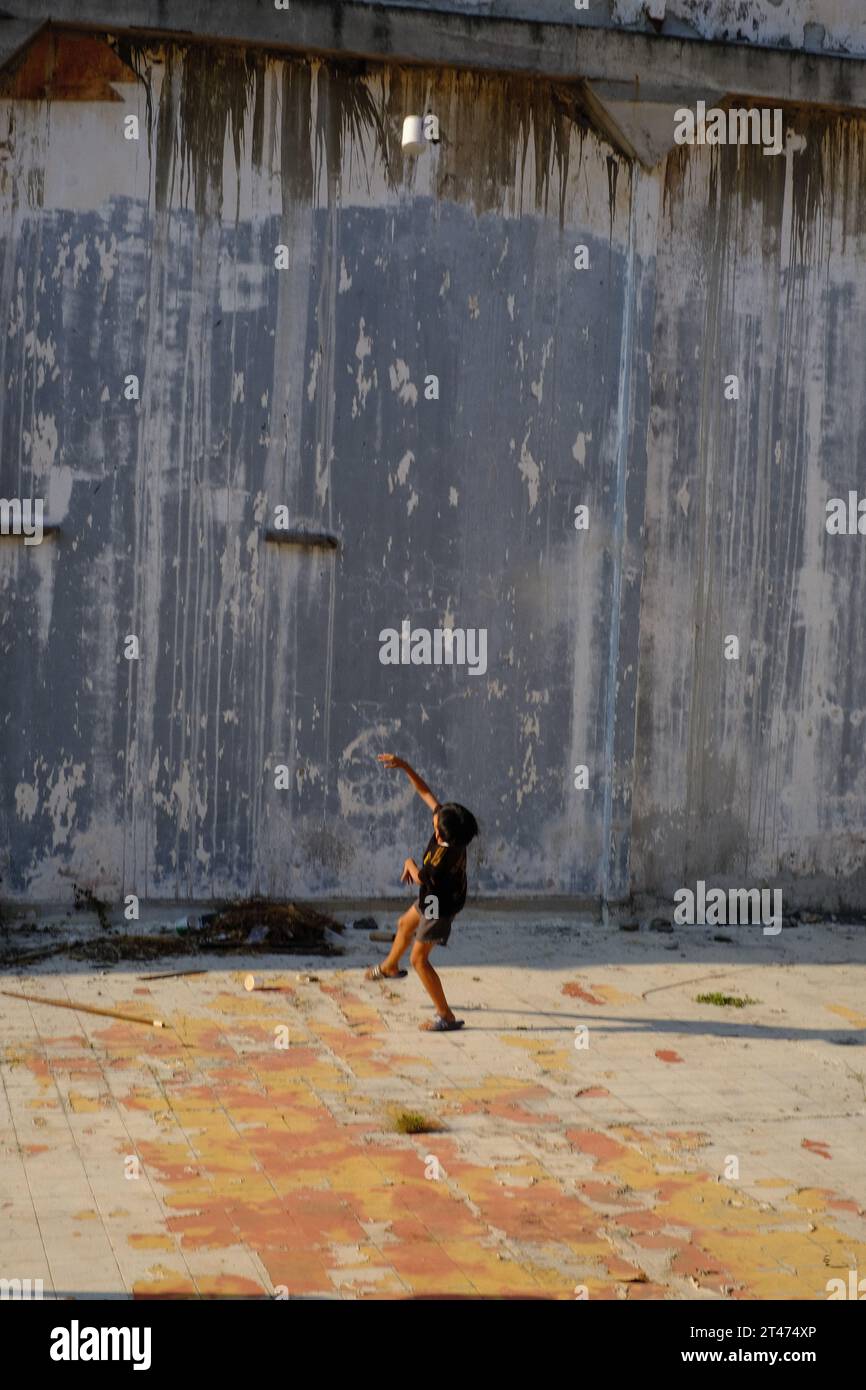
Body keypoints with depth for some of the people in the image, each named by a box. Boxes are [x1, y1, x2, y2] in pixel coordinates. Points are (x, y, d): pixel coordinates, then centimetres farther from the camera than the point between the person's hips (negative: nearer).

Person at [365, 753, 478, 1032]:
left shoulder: (448, 854, -39)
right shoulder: (447, 827, -18)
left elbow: (420, 879, -28)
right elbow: (425, 791, -11)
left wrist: (410, 863, -9)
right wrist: (404, 766, -15)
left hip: (440, 908, -10)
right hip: (432, 899, 10)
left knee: (419, 959, -6)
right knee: (405, 925, 32)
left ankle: (446, 1017, -3)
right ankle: (389, 967, 62)